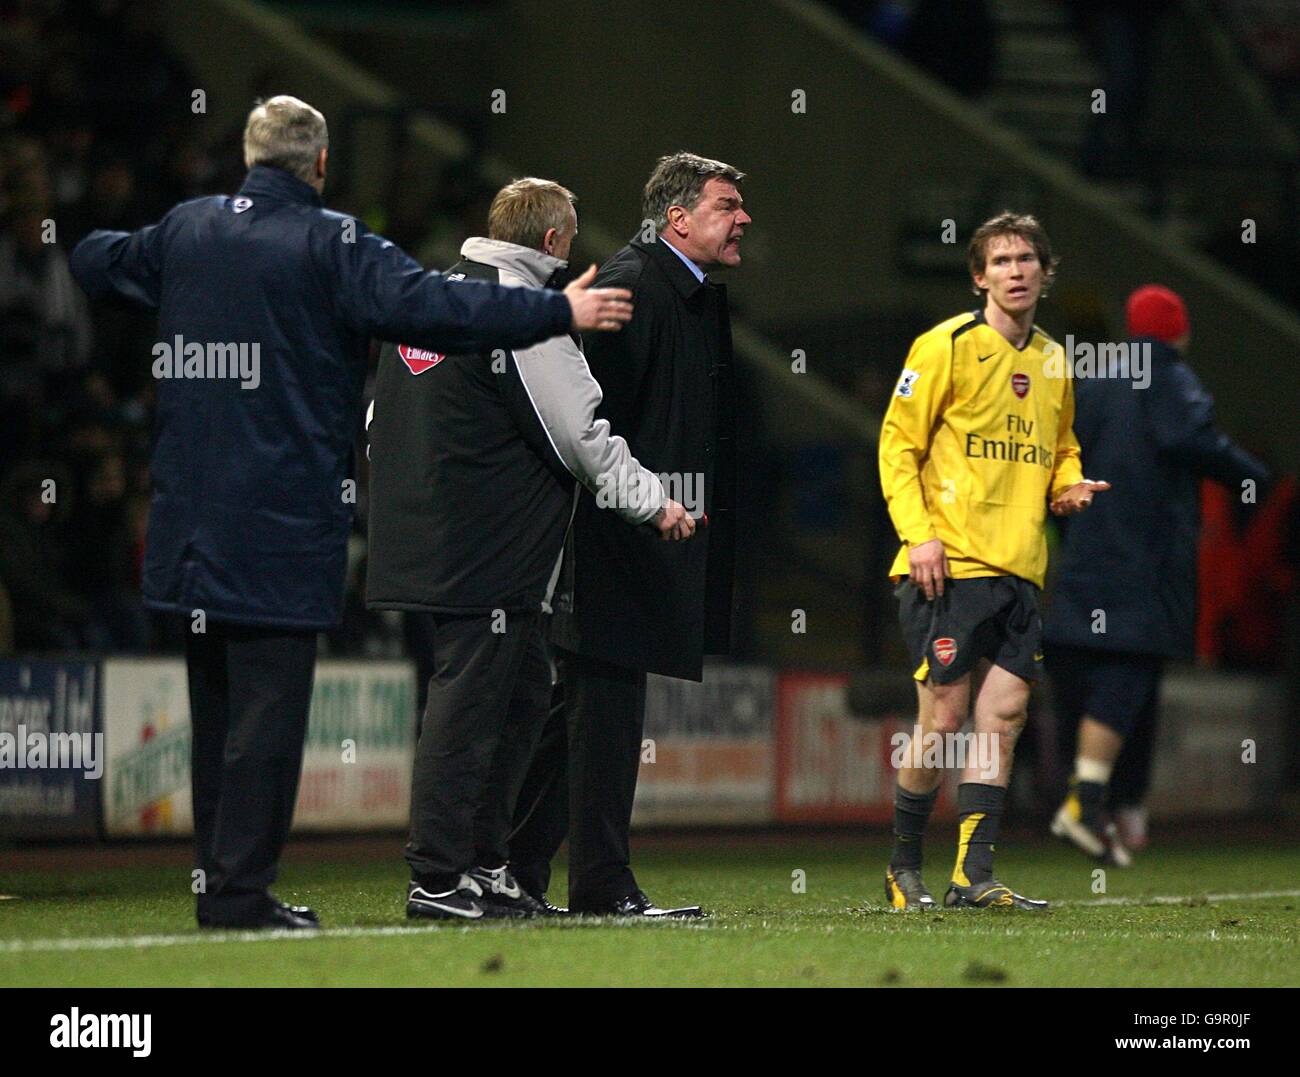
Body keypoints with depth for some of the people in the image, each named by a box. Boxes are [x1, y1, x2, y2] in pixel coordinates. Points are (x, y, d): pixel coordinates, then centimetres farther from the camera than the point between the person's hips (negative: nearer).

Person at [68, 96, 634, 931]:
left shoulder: (185, 233, 9)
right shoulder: (328, 244, -10)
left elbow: (96, 261, 27)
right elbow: (426, 305, -21)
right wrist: (559, 312, -19)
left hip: (192, 517, 7)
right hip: (284, 520, -7)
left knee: (216, 704, 14)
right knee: (268, 706, -4)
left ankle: (221, 881, 19)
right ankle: (239, 892, -7)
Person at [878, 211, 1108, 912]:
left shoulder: (1052, 362, 16)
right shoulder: (947, 347, -3)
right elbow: (898, 446, -4)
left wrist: (1068, 487, 7)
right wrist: (918, 533, -14)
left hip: (1019, 570, 6)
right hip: (949, 565, -6)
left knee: (1003, 715, -1)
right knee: (944, 717, -5)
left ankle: (973, 877, 1)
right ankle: (903, 867, 9)